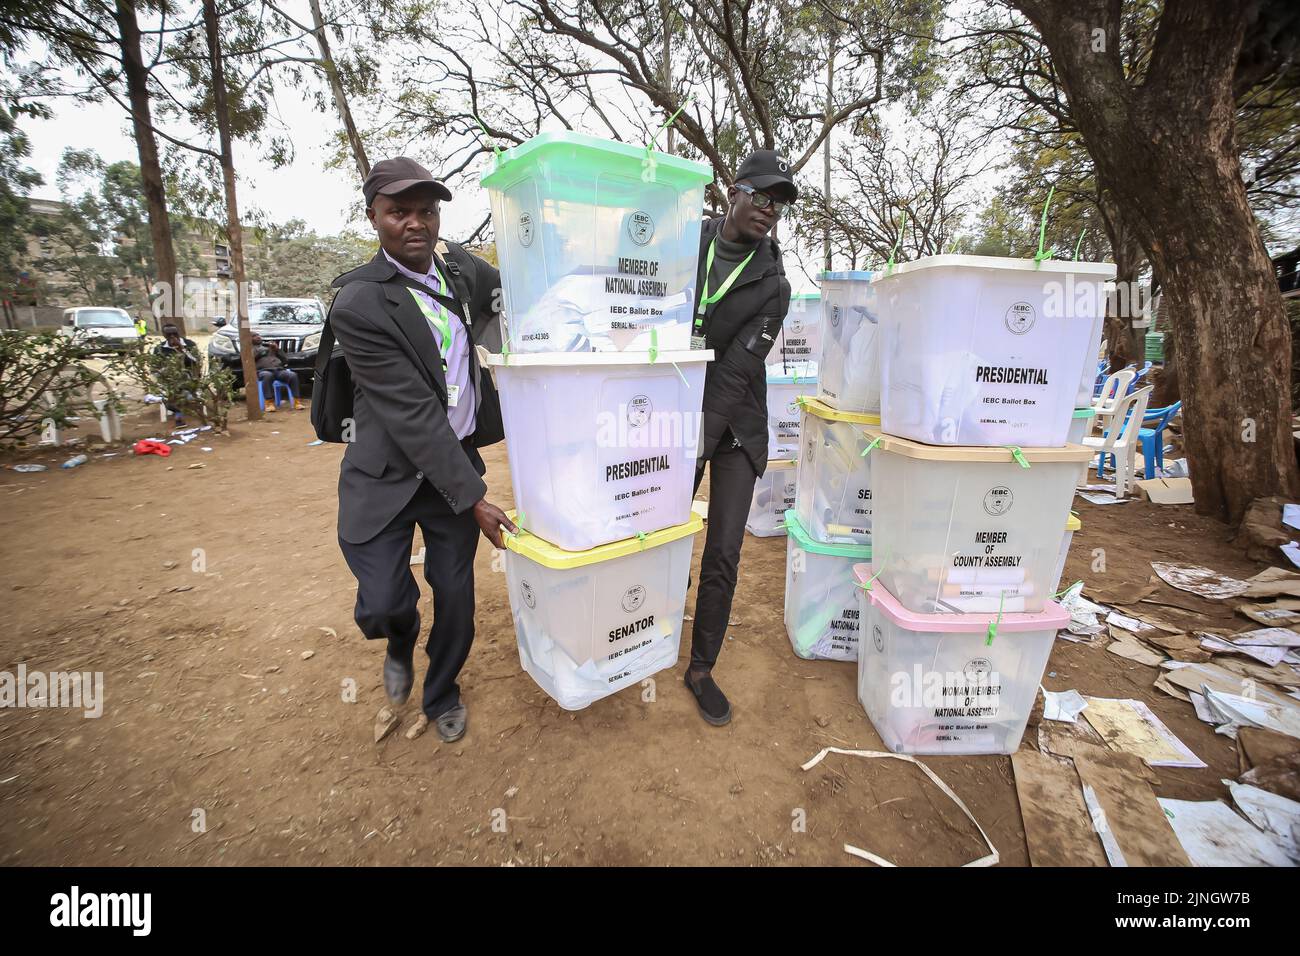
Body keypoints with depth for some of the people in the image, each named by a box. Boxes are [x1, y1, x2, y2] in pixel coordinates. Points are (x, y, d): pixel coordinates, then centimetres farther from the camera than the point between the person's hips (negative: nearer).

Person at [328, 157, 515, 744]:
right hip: (388, 473, -4)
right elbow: (413, 416, -20)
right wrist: (473, 499, -19)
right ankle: (401, 641, 37)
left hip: (458, 460, 4)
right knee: (382, 606, -4)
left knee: (455, 596, 10)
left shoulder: (461, 265, 1)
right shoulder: (359, 304, -17)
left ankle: (441, 692, 39)